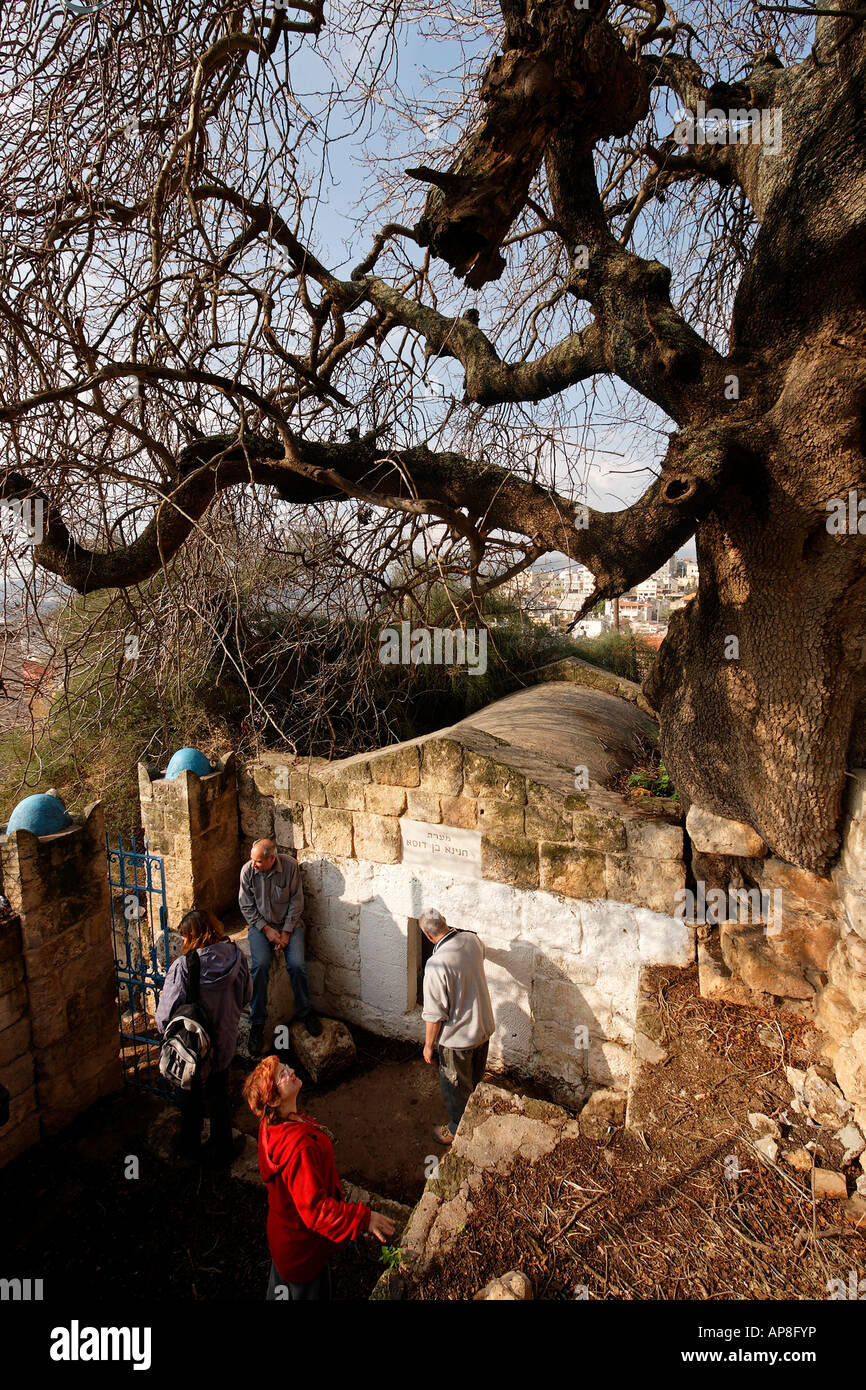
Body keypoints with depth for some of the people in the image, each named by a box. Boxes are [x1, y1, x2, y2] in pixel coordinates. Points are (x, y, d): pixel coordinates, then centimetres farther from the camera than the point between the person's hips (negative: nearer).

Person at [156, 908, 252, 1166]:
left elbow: (166, 1014, -22)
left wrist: (167, 1031, 0)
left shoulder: (183, 967, -29)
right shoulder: (236, 958, -17)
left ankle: (189, 1148, 45)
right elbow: (245, 997, -2)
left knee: (191, 1099, 23)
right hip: (224, 1044, 3)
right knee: (219, 1096, 24)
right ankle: (221, 1152, 40)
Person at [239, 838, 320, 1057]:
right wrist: (266, 930, -11)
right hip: (260, 925, 1)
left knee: (297, 965, -21)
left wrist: (286, 933, -13)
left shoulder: (290, 866, -15)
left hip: (289, 924, 0)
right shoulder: (247, 870, -11)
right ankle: (257, 1023, -9)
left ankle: (305, 1012, 4)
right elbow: (247, 907, -2)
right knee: (260, 966, -24)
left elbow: (296, 902, -7)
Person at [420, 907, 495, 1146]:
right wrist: (453, 932, 32)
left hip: (458, 1038, -7)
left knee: (455, 1088, 20)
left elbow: (434, 1015, -24)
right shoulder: (472, 940, -12)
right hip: (484, 1028, 7)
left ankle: (457, 1131, 40)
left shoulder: (436, 964, -32)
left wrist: (428, 1045, -7)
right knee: (476, 1081, 29)